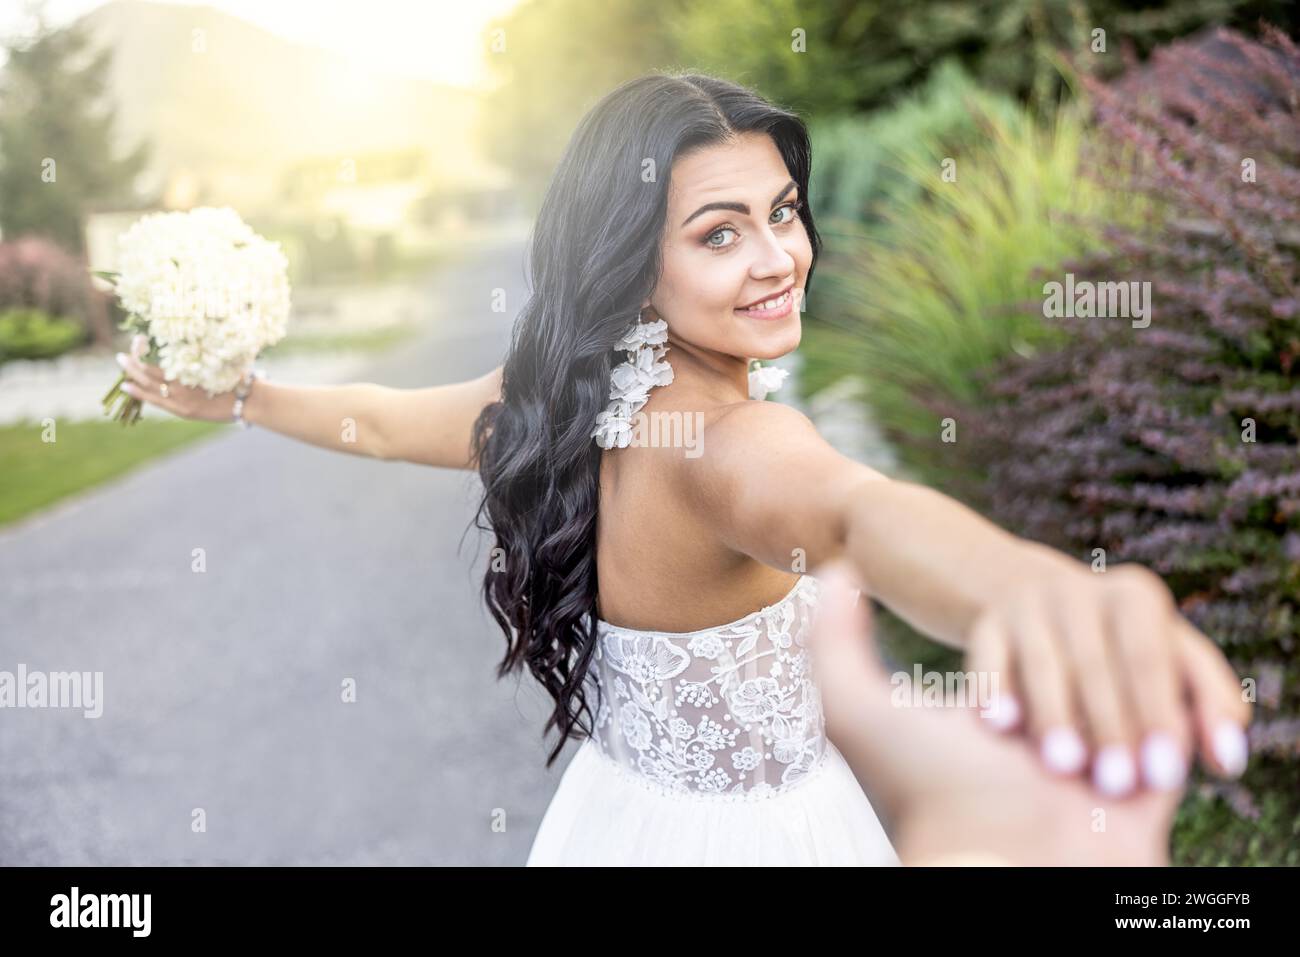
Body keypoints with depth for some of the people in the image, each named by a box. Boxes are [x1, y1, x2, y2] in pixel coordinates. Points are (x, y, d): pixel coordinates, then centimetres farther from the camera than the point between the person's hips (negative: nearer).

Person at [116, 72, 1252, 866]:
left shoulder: (572, 393, -9)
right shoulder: (730, 436, -33)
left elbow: (380, 417, 6)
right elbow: (854, 510, -57)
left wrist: (233, 397, 24)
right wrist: (1030, 584, -78)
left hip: (625, 807, 7)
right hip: (743, 831, -7)